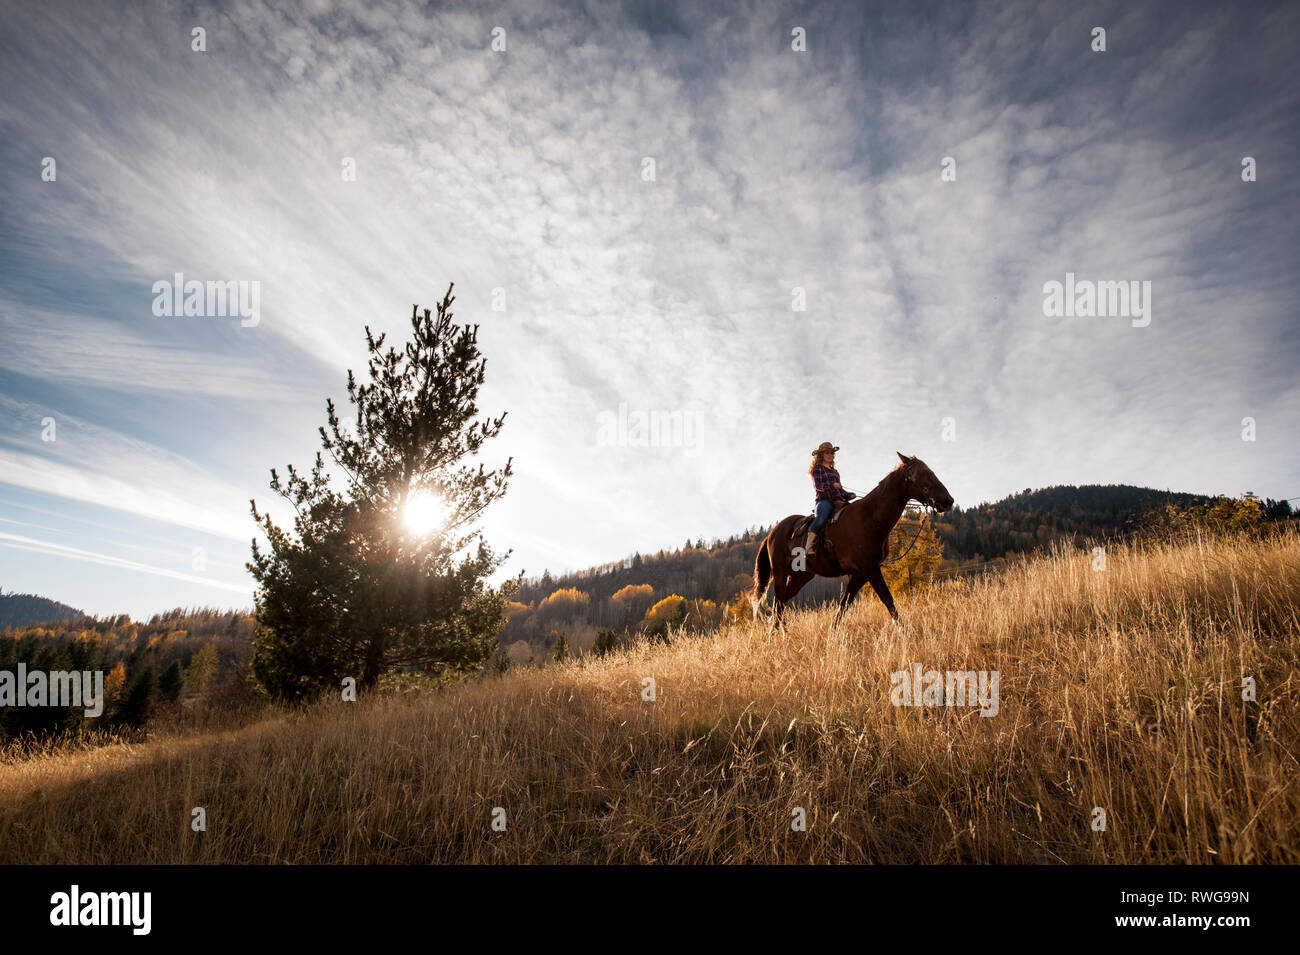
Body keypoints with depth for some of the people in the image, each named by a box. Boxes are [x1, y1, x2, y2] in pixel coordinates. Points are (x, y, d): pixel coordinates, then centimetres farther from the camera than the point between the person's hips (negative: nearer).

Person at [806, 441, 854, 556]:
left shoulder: (835, 472, 31)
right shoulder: (817, 469, 10)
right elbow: (817, 486, -4)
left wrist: (849, 495, 12)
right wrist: (832, 485, -19)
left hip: (838, 501, 8)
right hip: (824, 500, -7)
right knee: (821, 518, -37)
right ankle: (809, 547, -43)